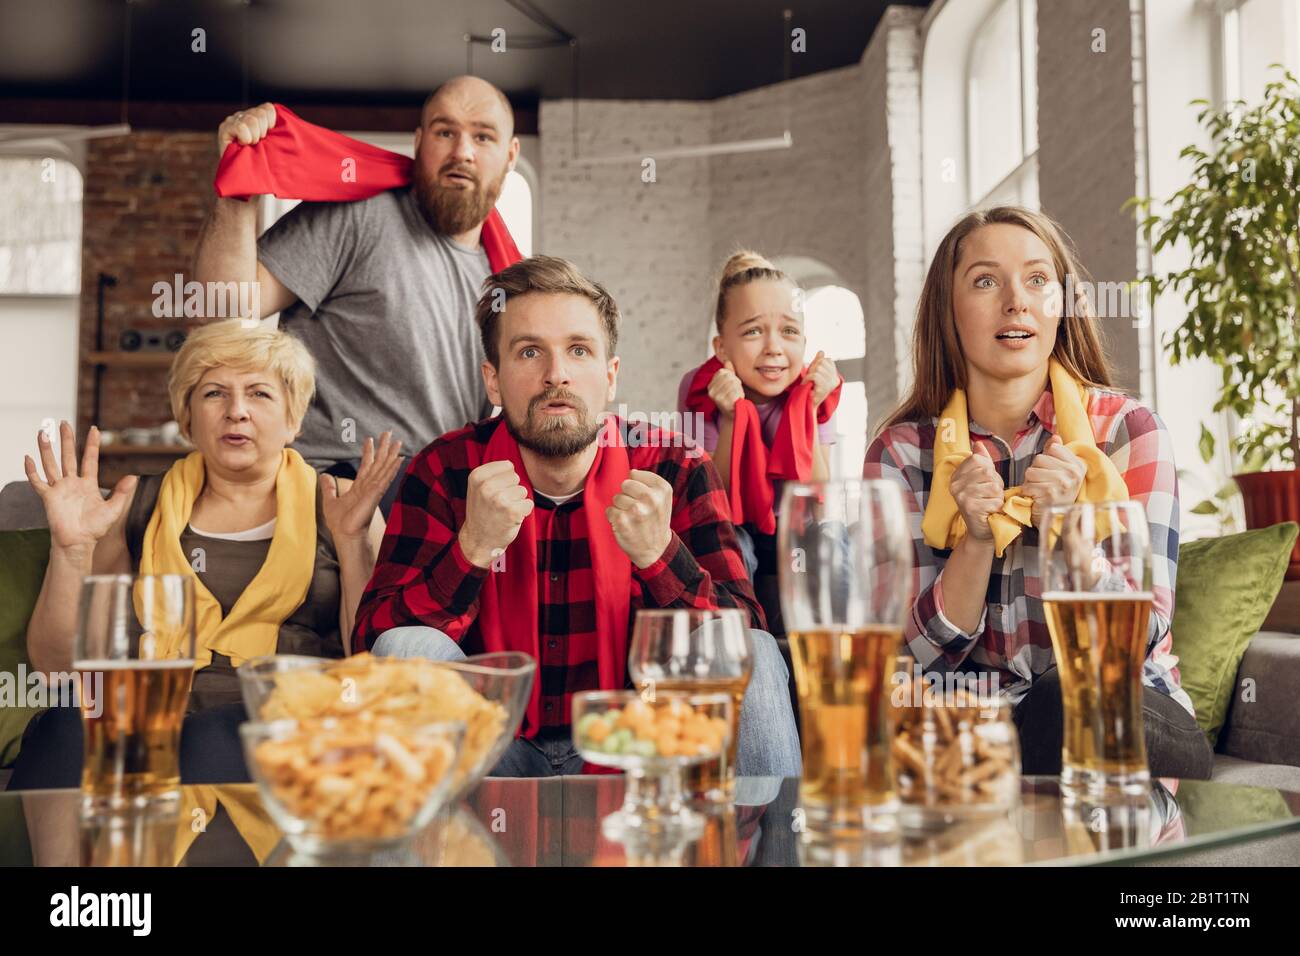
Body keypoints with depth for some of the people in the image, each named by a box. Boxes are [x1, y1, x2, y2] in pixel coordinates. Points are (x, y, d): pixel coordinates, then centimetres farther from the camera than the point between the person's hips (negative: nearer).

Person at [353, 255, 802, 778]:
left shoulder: (673, 467, -8)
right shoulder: (446, 471, -8)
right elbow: (373, 641, -14)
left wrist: (660, 555, -31)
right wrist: (475, 549, -29)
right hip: (495, 750, 0)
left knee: (756, 655, -22)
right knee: (406, 648, -25)